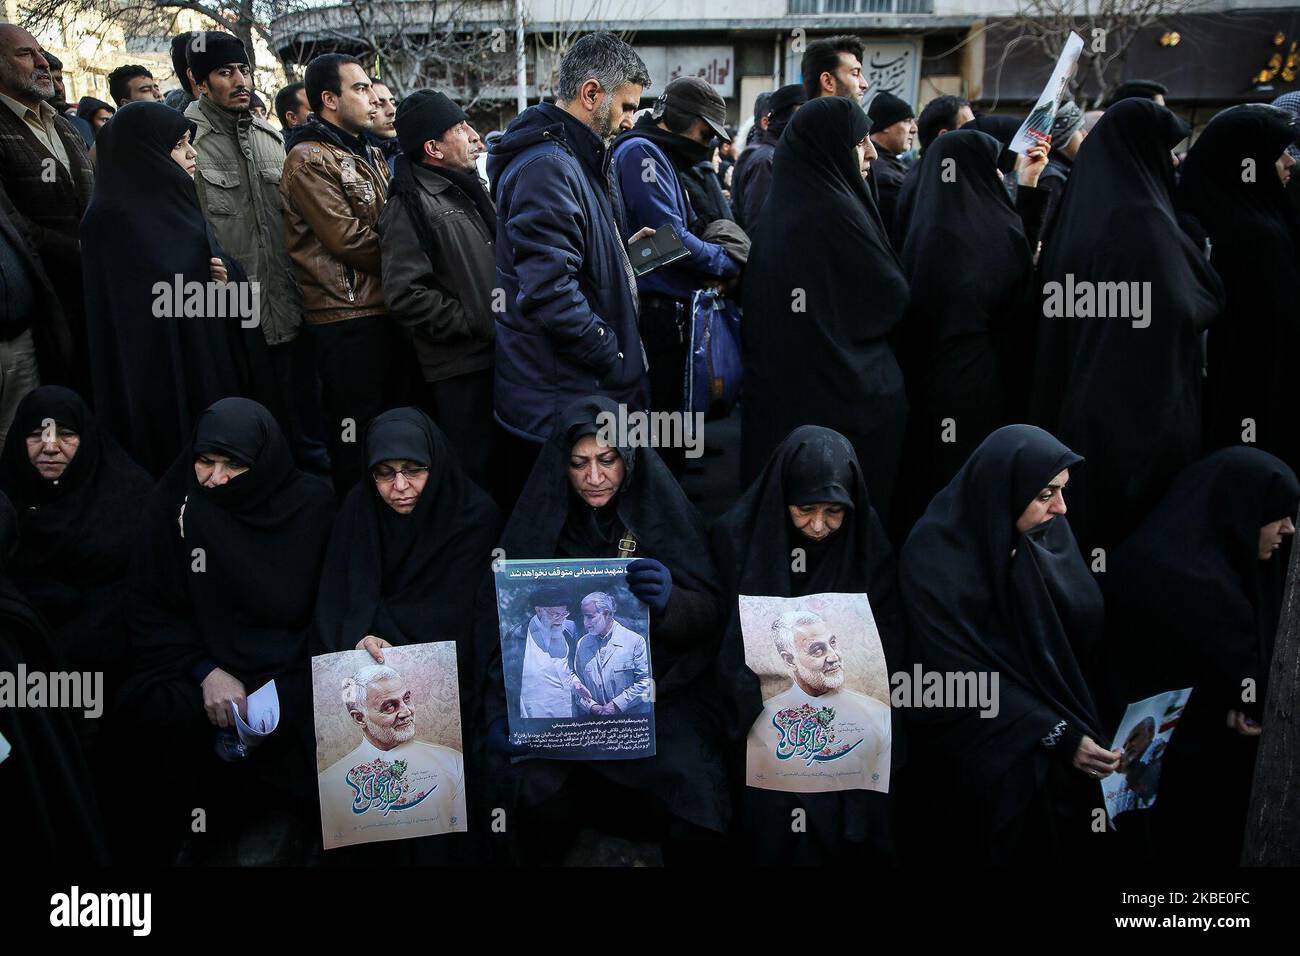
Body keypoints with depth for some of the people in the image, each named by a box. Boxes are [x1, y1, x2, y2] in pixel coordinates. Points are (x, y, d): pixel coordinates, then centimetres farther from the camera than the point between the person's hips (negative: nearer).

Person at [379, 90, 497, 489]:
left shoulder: (469, 190, 17)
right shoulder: (410, 206, -12)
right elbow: (406, 296, -21)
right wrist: (478, 324, -16)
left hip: (495, 354, 8)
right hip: (459, 366, -8)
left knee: (500, 463, 16)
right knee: (474, 472, -2)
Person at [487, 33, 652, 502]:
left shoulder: (577, 159, 16)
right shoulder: (546, 167, -19)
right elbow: (550, 292, -26)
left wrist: (622, 250, 14)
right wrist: (615, 358, -17)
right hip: (560, 396, -10)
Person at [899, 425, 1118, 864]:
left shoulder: (1048, 530, -1)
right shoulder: (936, 553, -19)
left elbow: (1087, 624, -3)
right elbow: (963, 674, -19)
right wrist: (1057, 736, -21)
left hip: (1060, 711, 5)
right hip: (984, 740, -5)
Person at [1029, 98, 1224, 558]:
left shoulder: (1078, 211, 6)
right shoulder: (1143, 218, -18)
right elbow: (1184, 309, -20)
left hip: (1077, 403, 8)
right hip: (1141, 405, -8)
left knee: (1085, 509, 17)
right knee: (1144, 520, 5)